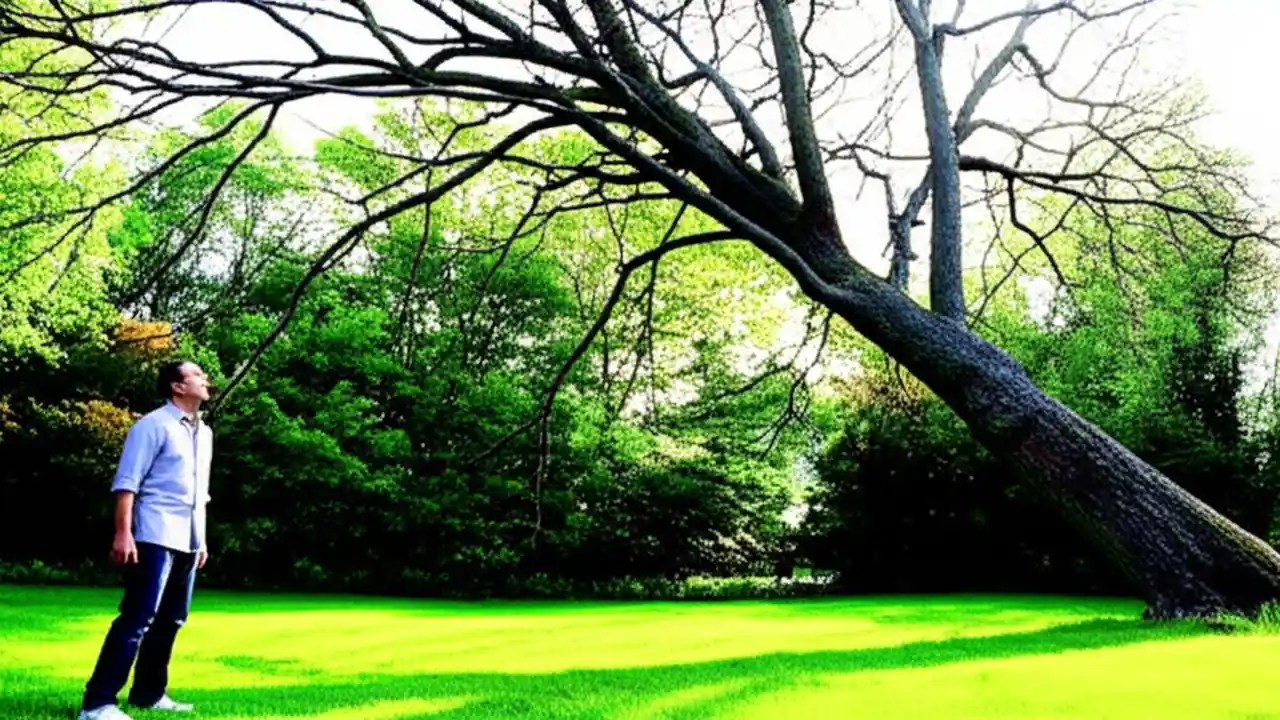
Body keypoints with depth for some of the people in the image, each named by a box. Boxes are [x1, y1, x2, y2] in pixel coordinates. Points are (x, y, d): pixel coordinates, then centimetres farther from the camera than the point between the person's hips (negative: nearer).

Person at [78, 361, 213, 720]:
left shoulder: (204, 432, 17)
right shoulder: (154, 425, -7)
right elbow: (127, 482, -12)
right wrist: (123, 532, -20)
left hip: (187, 541, 8)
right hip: (155, 537, -8)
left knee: (170, 620, 12)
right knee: (138, 618, -11)